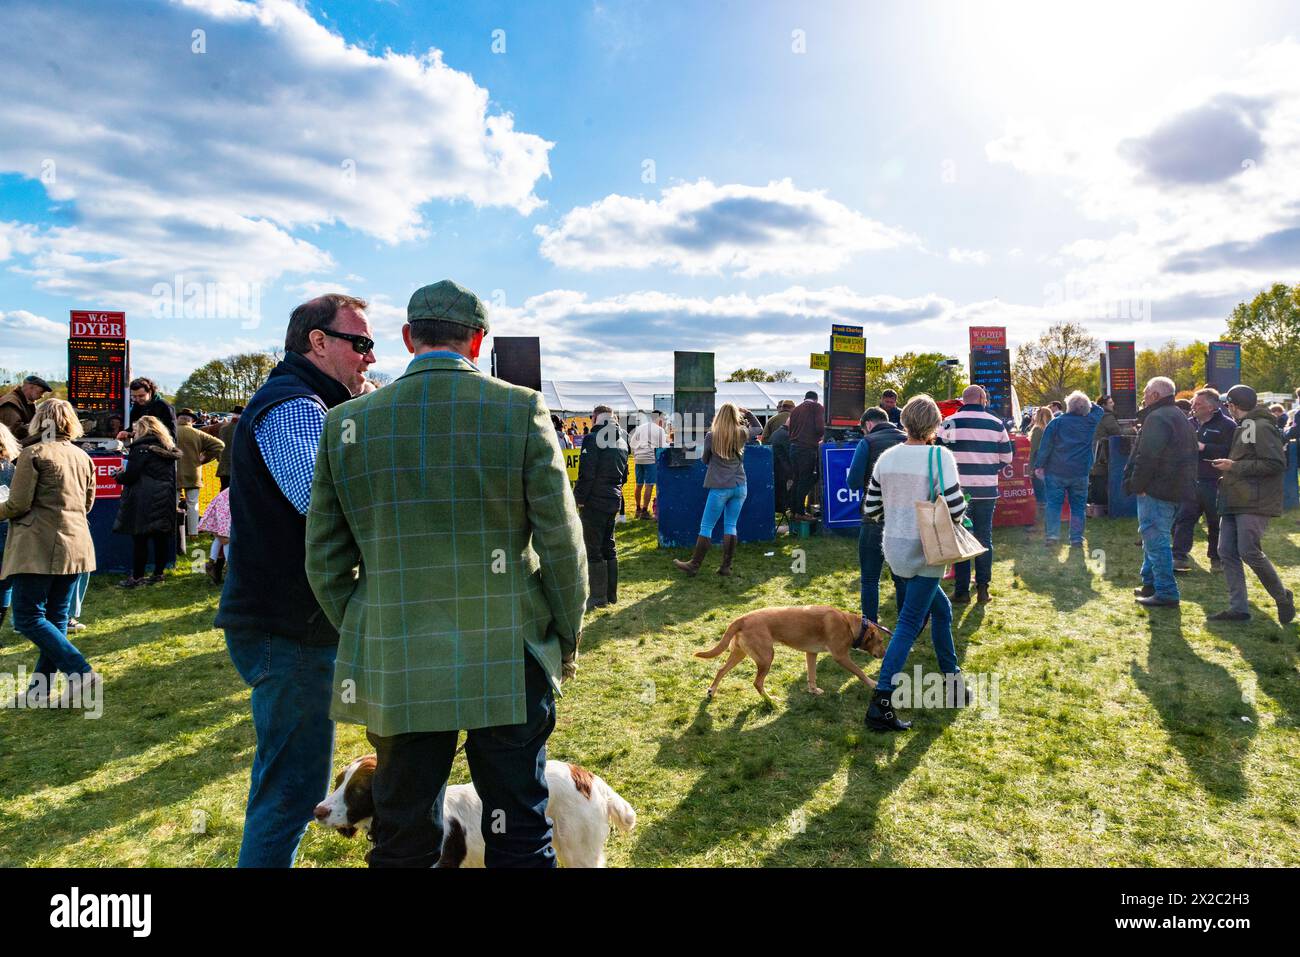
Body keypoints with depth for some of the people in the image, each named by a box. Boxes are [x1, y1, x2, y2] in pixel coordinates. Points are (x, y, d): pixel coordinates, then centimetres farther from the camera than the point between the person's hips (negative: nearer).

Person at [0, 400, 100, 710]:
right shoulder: (82, 457, 10)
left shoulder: (33, 454, -9)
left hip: (39, 547, -7)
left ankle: (82, 674, -13)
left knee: (28, 618, -2)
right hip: (75, 545, 7)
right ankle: (40, 691, 18)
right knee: (55, 619, 12)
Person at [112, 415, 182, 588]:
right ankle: (158, 573, 15)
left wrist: (119, 475, 8)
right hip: (165, 501, 7)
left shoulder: (141, 449, -9)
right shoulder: (168, 450, 14)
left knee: (139, 539, -2)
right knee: (161, 538, 8)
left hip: (143, 502, -7)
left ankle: (137, 577, 2)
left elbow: (130, 475, -13)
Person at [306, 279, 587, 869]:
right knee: (520, 841, 14)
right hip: (509, 664, -2)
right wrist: (568, 638, 7)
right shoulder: (521, 410, -8)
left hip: (394, 671, 2)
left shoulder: (347, 422, -1)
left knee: (403, 846, 18)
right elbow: (561, 543, -7)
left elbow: (325, 560, 4)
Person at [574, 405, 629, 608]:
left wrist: (579, 497, -10)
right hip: (614, 500, 8)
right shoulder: (621, 440, 12)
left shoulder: (592, 439, -13)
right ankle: (611, 593, 20)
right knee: (608, 546, 15)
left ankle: (598, 596, 1)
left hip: (594, 501, -8)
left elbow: (586, 473, -18)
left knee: (593, 549, -2)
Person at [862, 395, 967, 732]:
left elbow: (870, 509, 5)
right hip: (925, 551, -6)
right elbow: (957, 507, -18)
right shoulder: (939, 456, -13)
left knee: (941, 608, 25)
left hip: (894, 550, 6)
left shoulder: (886, 458, 1)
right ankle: (881, 702, -7)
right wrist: (947, 519, 3)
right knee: (909, 624, -3)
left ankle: (951, 675, 38)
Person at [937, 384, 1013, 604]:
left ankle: (962, 591, 4)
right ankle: (983, 588, 13)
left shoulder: (950, 423, -5)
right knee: (984, 538, 11)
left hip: (959, 489, -2)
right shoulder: (996, 424, 4)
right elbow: (1007, 457, 9)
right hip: (987, 490, 2)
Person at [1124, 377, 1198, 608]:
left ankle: (1166, 593, -5)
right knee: (1157, 538, 19)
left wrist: (1135, 485, -13)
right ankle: (1151, 584, 28)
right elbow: (1191, 456, 24)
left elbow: (1146, 457, -21)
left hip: (1156, 490, -10)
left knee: (1155, 539, -7)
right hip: (1178, 490, 10)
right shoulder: (1181, 418, 19)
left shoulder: (1156, 418, -15)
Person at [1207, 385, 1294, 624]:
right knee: (1227, 552, 4)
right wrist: (1228, 469, 10)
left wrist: (1235, 467, -16)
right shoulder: (1244, 428, 19)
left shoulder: (1261, 427, -11)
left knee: (1249, 552, -11)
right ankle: (1238, 608, 7)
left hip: (1254, 504, -10)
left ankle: (1283, 598, 11)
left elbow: (1276, 463, -19)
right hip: (1235, 502, 10)